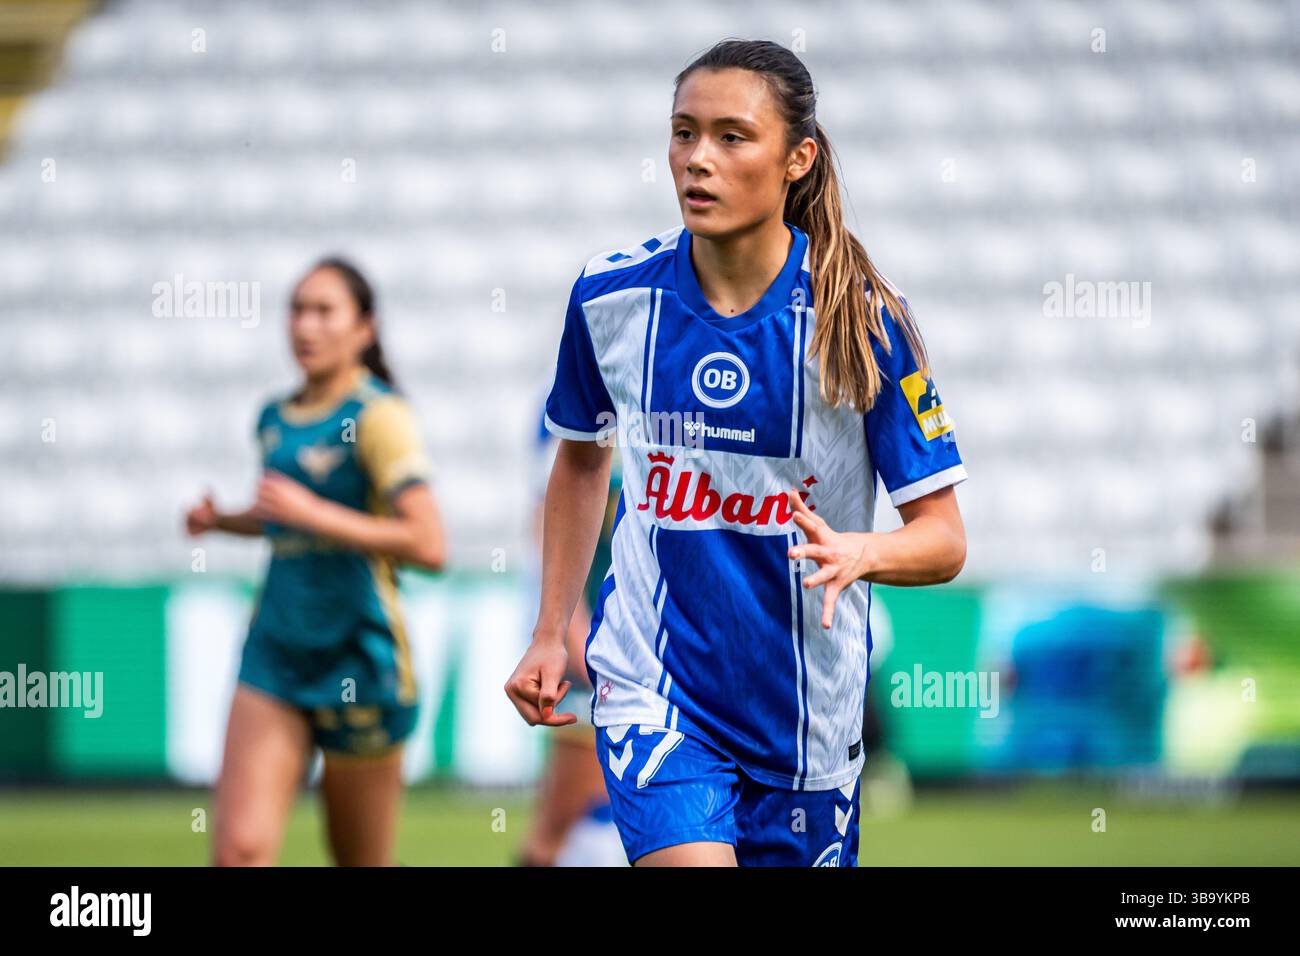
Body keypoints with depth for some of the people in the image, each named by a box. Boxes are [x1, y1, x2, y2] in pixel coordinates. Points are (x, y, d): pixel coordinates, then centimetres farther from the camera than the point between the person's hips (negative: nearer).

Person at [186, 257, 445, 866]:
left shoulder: (376, 417, -10)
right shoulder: (274, 420, 12)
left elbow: (427, 545, -19)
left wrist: (314, 514, -21)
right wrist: (221, 519, 10)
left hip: (359, 657, -5)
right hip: (276, 655, 5)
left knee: (360, 863, 6)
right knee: (238, 849, -12)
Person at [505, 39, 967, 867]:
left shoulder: (862, 318, -12)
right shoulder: (611, 295, -5)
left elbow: (944, 540, -9)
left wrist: (857, 553, -31)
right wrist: (551, 634, 13)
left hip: (807, 718, 0)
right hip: (653, 688, 0)